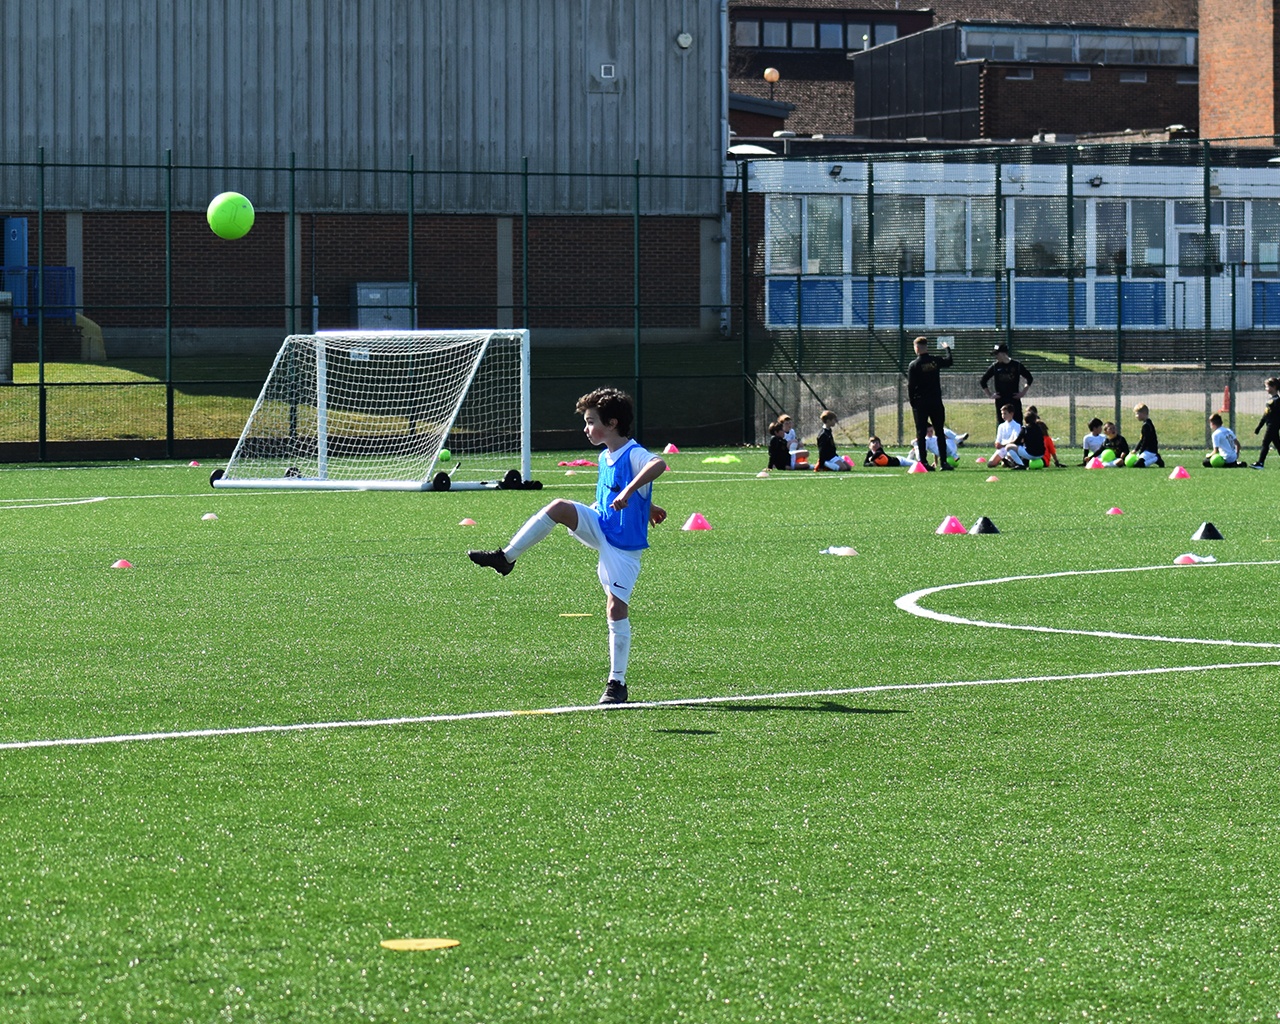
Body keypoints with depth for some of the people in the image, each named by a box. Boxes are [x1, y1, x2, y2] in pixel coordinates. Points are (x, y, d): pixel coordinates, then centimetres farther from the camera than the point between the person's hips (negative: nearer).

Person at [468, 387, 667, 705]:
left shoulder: (634, 455, -19)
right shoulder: (606, 457, 9)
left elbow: (658, 465, -42)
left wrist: (629, 492, -51)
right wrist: (646, 506, 37)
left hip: (623, 546, -7)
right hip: (601, 528, 7)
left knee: (616, 608, -8)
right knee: (559, 508, -16)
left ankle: (617, 683, 0)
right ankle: (506, 557, -9)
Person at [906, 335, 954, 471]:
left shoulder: (914, 365, -8)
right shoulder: (935, 360, 0)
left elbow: (910, 386, -8)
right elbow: (949, 361, 21)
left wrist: (912, 401, 2)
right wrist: (947, 349, 39)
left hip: (920, 403, -2)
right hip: (936, 402, 2)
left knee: (921, 433, 2)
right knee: (940, 432, 8)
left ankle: (923, 461, -5)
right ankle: (943, 462, 5)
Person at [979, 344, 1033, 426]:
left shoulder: (1017, 365, 0)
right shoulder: (995, 366, 2)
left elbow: (1030, 378, 11)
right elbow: (982, 381, 8)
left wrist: (1023, 392, 4)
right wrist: (990, 395, 2)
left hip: (1015, 401, -1)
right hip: (1000, 402, 1)